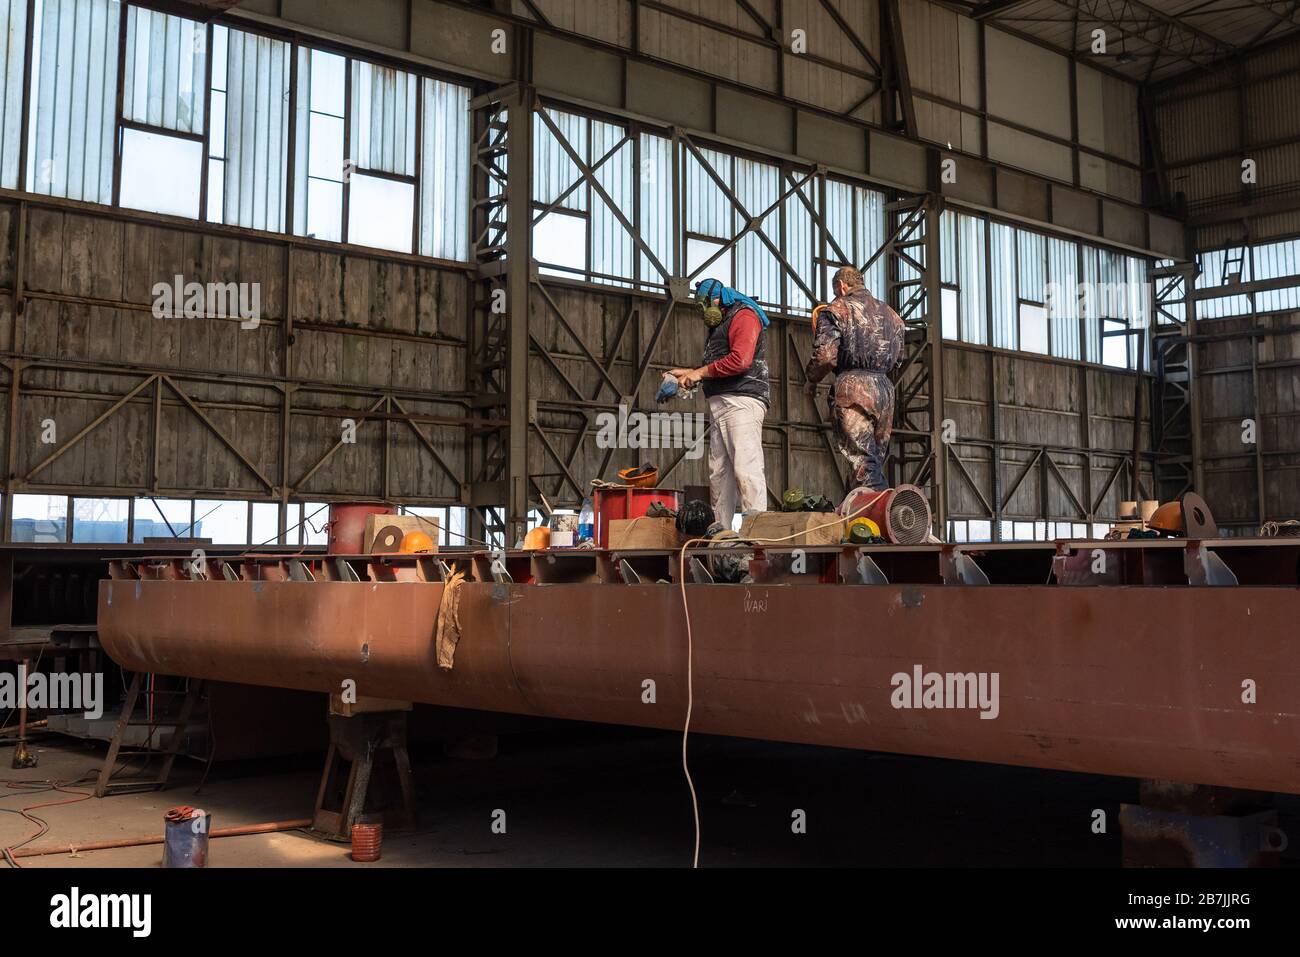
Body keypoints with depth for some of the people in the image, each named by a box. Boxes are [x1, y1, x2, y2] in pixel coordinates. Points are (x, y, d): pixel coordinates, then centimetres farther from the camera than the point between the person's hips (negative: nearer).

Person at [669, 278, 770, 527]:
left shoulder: (744, 316, -2)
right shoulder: (719, 325, 28)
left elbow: (740, 360, -16)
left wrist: (701, 372, -8)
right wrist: (689, 374, 18)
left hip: (742, 401, -10)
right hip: (720, 403, 10)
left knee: (746, 469, -17)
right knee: (718, 472, 5)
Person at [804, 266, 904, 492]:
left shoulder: (838, 309, 0)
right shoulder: (890, 313, 21)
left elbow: (825, 355, -10)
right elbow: (898, 357, 20)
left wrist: (811, 381, 6)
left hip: (852, 388, -6)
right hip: (885, 388, 6)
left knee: (862, 461, -11)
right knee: (876, 460, 11)